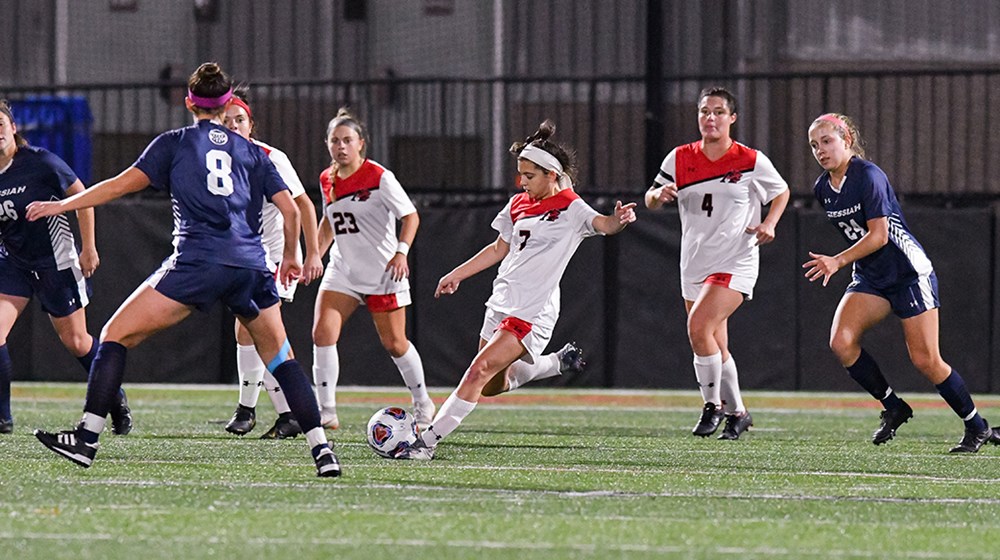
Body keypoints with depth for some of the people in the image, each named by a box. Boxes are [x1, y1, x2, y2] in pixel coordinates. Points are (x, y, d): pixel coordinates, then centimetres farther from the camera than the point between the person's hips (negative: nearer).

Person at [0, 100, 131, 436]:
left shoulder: (39, 162, -18)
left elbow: (81, 196, -7)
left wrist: (89, 248, -6)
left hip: (55, 261, -4)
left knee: (75, 341, 6)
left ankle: (116, 403, 30)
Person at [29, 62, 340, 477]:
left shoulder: (174, 143, 10)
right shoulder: (251, 151, 18)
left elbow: (124, 183, 4)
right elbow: (290, 209, 14)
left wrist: (61, 205, 12)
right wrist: (290, 257, 31)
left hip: (197, 263, -4)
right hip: (251, 265, 4)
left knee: (117, 334, 4)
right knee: (280, 357, 17)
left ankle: (87, 438, -8)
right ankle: (321, 449, 7)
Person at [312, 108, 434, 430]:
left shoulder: (379, 177, -13)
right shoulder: (327, 180, 6)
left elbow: (410, 216, -11)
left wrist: (401, 251, -24)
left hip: (384, 271, -5)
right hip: (342, 270, 5)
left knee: (394, 343, 2)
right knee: (322, 333, -13)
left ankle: (422, 404, 24)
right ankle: (326, 412, -9)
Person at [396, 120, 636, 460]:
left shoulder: (571, 208, -10)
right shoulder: (518, 204, 12)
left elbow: (602, 224, -28)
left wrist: (618, 221, -51)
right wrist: (457, 275, 26)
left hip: (531, 313, -8)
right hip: (501, 302, 8)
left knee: (479, 371, -18)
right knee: (492, 387, 15)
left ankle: (427, 442, -17)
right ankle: (558, 362, 35)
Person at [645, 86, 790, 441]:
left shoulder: (751, 161, -6)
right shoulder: (680, 159, 2)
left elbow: (781, 192, 10)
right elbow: (651, 202, 8)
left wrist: (769, 223, -7)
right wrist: (659, 193, -15)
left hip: (736, 264, -5)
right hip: (695, 264, 5)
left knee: (699, 326, -24)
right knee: (715, 348, 10)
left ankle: (713, 405, -11)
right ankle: (736, 412, 28)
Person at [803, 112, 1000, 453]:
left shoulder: (868, 176, -17)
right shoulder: (823, 189, 6)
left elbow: (878, 235, -24)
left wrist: (838, 262, -32)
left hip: (909, 273, -7)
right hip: (869, 278, 7)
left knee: (926, 361, -8)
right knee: (841, 341, -18)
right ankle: (893, 408, 0)